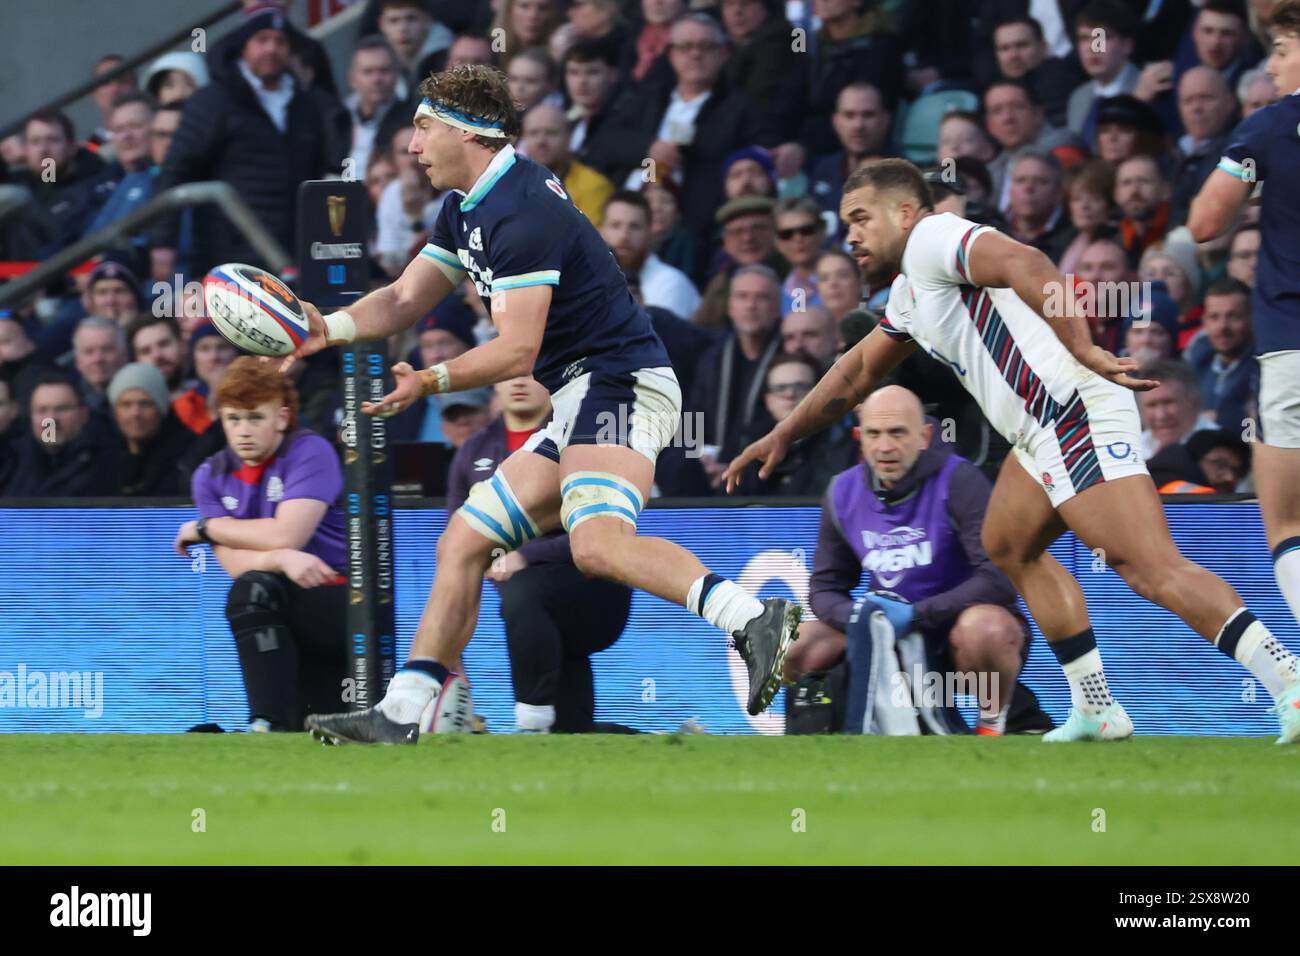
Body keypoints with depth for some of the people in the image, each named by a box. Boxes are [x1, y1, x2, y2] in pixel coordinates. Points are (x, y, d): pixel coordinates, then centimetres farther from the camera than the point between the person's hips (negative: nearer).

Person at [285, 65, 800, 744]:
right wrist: (329, 328, 4)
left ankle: (754, 619, -42)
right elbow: (405, 300, 20)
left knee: (598, 543, -33)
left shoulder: (521, 211, -15)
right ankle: (401, 717, 12)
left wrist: (432, 381, -23)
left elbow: (517, 350, -19)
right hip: (578, 403, 11)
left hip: (618, 384, -11)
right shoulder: (469, 209, 18)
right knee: (461, 543, 10)